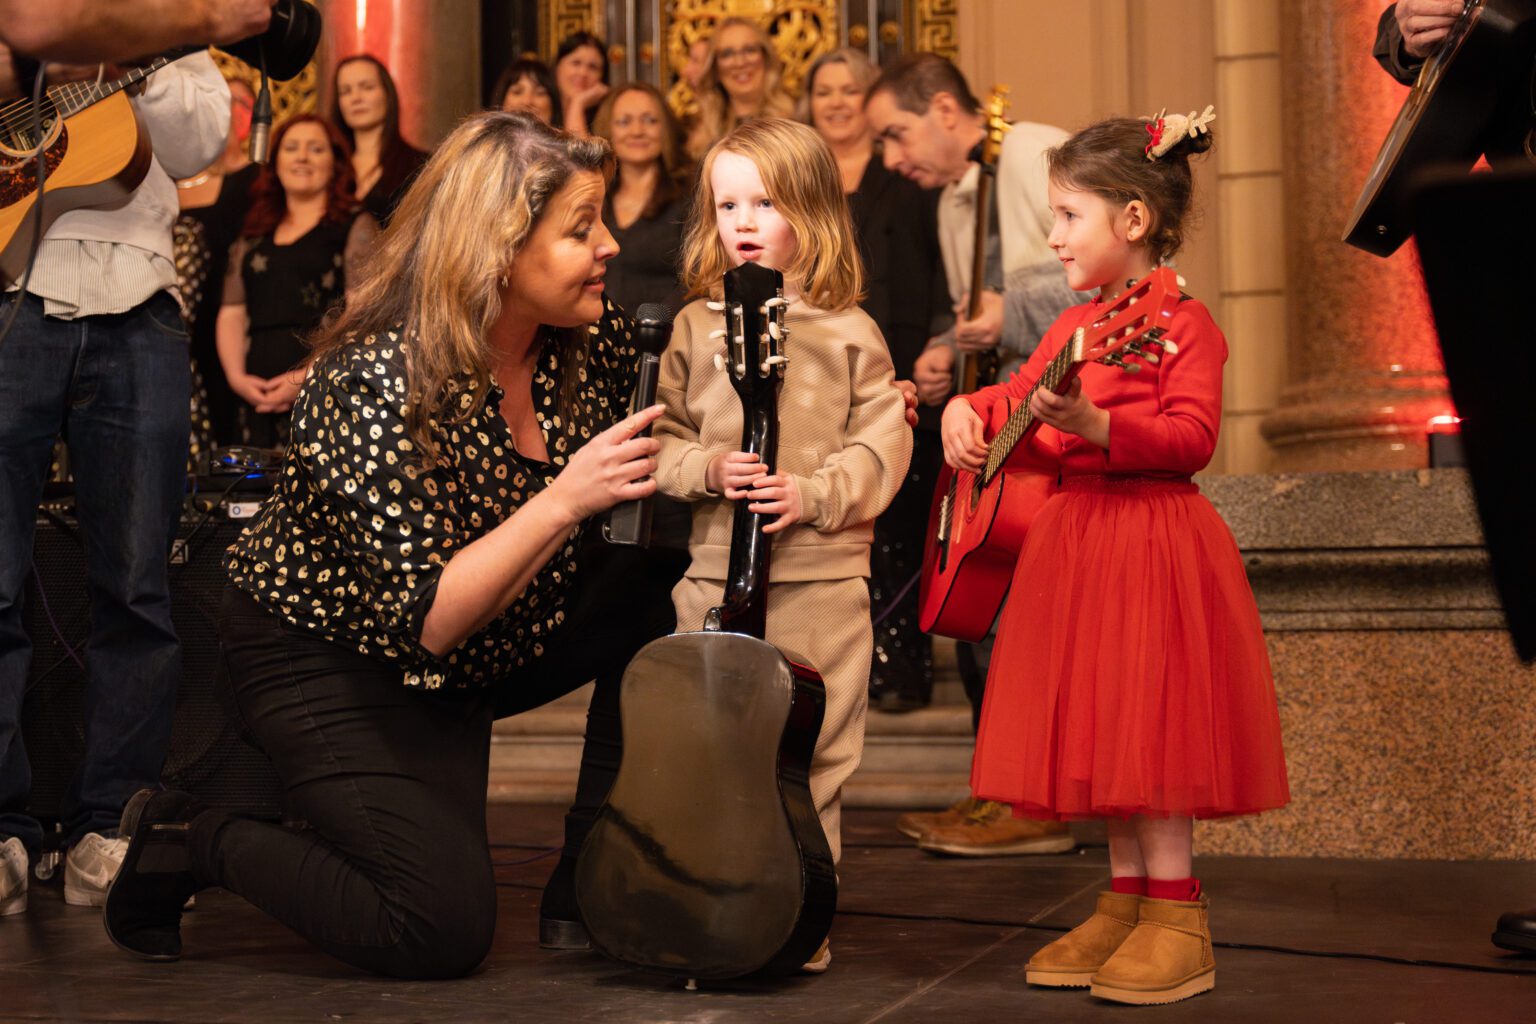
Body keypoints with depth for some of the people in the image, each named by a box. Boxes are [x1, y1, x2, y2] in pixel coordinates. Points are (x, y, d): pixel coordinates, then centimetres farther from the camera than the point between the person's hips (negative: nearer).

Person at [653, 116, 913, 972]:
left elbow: (885, 441, -1)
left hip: (824, 576, -2)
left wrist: (814, 493, -14)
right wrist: (709, 470, -10)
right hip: (716, 571, 2)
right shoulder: (696, 328, 8)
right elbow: (663, 440, 9)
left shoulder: (848, 332, 3)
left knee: (813, 755, 2)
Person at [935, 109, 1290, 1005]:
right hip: (1077, 536, 8)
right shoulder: (1075, 324, 15)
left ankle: (1177, 919, 3)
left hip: (1152, 535, -8)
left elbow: (1193, 437, -20)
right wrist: (967, 410, 5)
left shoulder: (1182, 323, -10)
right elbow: (1019, 395, 24)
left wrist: (1097, 425, -30)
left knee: (1147, 726, -7)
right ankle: (1127, 900, 20)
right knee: (1100, 732, 10)